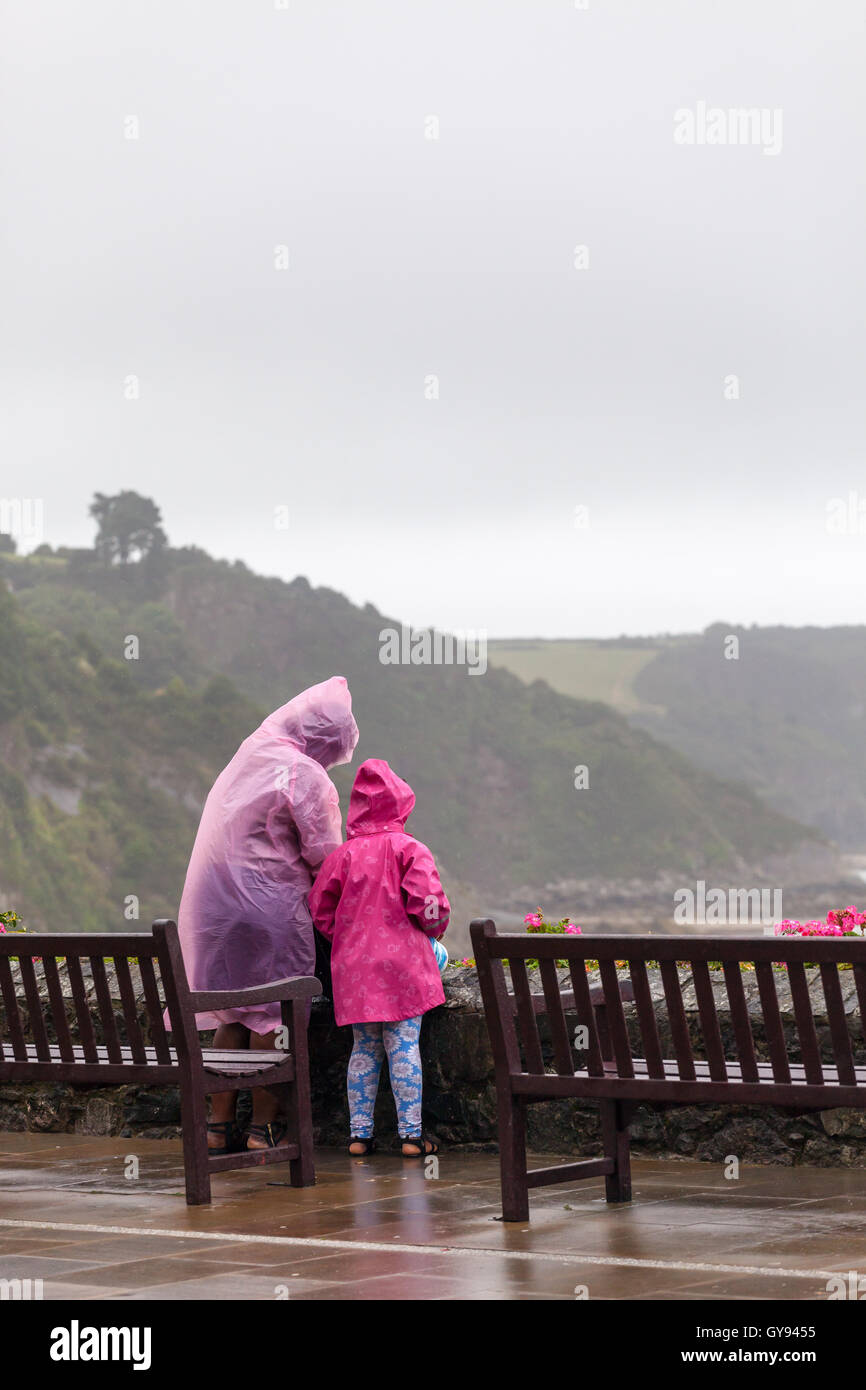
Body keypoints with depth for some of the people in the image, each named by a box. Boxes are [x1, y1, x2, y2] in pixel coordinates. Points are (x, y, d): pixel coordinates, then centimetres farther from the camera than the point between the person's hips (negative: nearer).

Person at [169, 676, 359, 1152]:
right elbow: (324, 857, -10)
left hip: (212, 905, 7)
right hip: (270, 908, -7)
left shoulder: (246, 756, 12)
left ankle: (219, 1125, 14)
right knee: (271, 1017, 1)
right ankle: (265, 1126, 4)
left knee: (231, 1015, 13)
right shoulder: (306, 777, -11)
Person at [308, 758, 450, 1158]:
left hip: (353, 967, 4)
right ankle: (411, 1134, -1)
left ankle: (359, 1133, 11)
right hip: (400, 961, -4)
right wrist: (435, 929, 7)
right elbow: (428, 902, -13)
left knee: (364, 1048, 11)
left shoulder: (343, 855, 5)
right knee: (404, 1046, -2)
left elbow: (320, 910, 7)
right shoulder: (409, 850, -6)